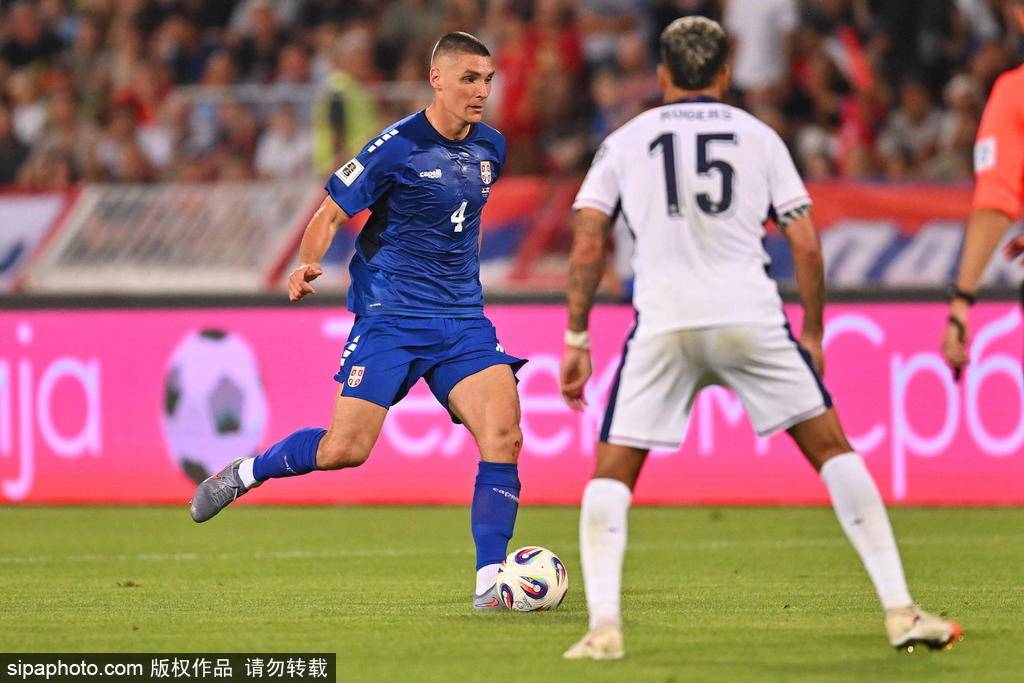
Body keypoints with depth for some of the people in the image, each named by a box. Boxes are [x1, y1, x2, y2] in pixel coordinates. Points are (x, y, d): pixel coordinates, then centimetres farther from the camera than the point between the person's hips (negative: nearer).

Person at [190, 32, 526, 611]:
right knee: (345, 450, -11)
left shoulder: (490, 148, 7)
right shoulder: (397, 148, -12)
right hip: (389, 317, -5)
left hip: (463, 319, 5)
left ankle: (490, 583, -11)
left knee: (504, 435, -14)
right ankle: (245, 474, 18)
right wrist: (309, 263, -25)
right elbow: (331, 214, -7)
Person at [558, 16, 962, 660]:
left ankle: (604, 626, -6)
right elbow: (807, 246, 8)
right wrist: (813, 334, 17)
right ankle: (900, 610, 4)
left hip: (664, 323, 0)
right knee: (831, 448, 10)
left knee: (612, 476, 11)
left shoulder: (625, 141, 13)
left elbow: (587, 245, 5)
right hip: (751, 316, 0)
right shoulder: (759, 136, 13)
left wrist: (576, 340, 9)